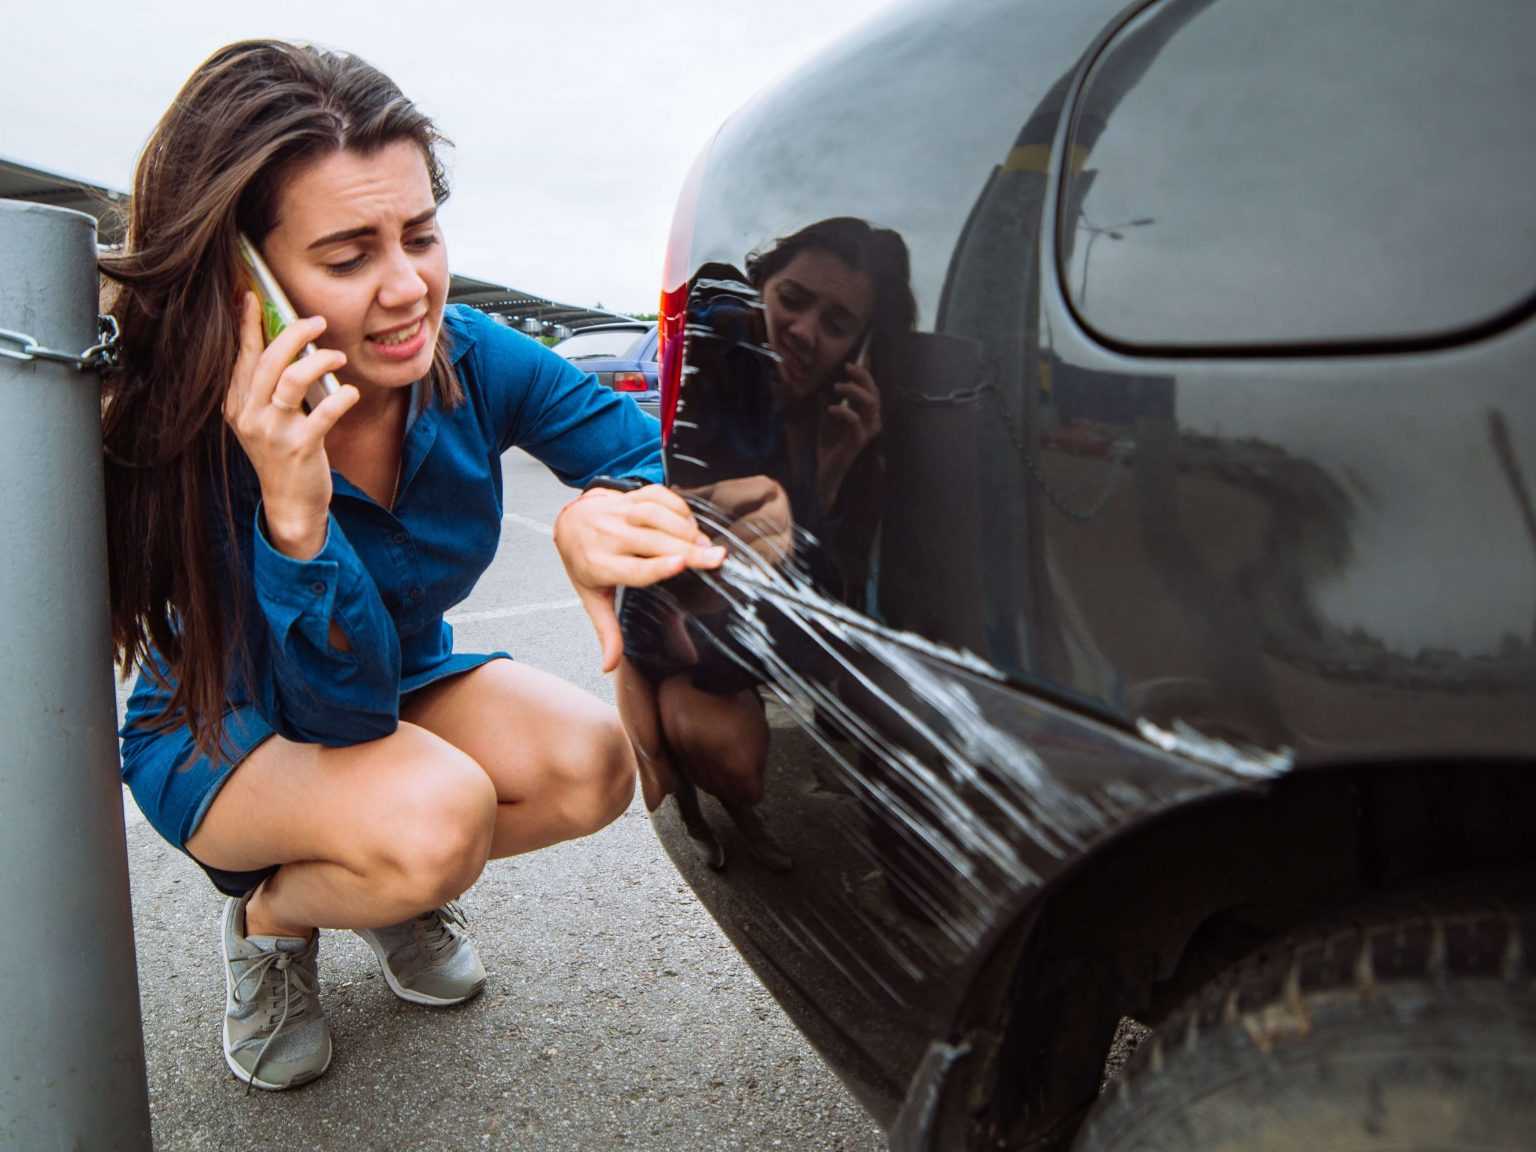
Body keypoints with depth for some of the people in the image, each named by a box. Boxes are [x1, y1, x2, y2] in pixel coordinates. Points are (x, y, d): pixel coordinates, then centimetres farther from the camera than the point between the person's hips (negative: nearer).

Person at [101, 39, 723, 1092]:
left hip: (408, 686, 4)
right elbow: (339, 712, -31)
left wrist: (602, 508, -42)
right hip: (221, 739, -4)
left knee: (591, 766, -24)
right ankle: (271, 917, 2)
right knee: (433, 817, -34)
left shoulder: (474, 362, -21)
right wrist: (293, 515, -49)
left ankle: (399, 893, 8)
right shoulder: (194, 442, -30)